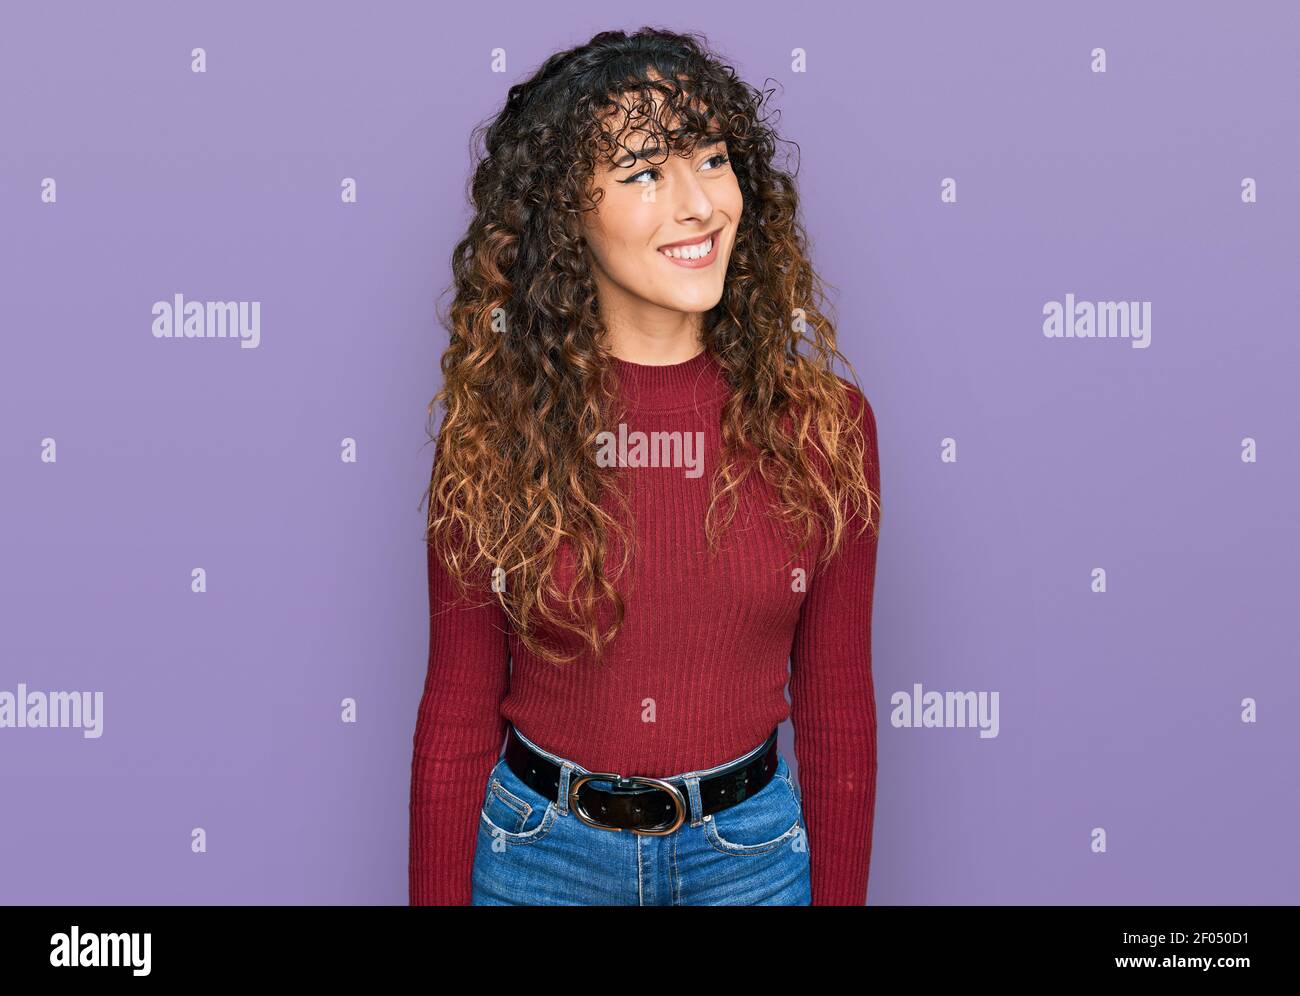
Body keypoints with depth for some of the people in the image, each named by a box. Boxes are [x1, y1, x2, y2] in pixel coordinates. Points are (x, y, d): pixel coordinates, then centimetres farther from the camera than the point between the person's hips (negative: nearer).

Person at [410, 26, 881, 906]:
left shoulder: (824, 424, -11)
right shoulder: (490, 428, -13)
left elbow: (838, 709, -3)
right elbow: (457, 714, -6)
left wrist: (841, 896, 0)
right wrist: (437, 893, -3)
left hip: (752, 846, 1)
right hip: (541, 844, 0)